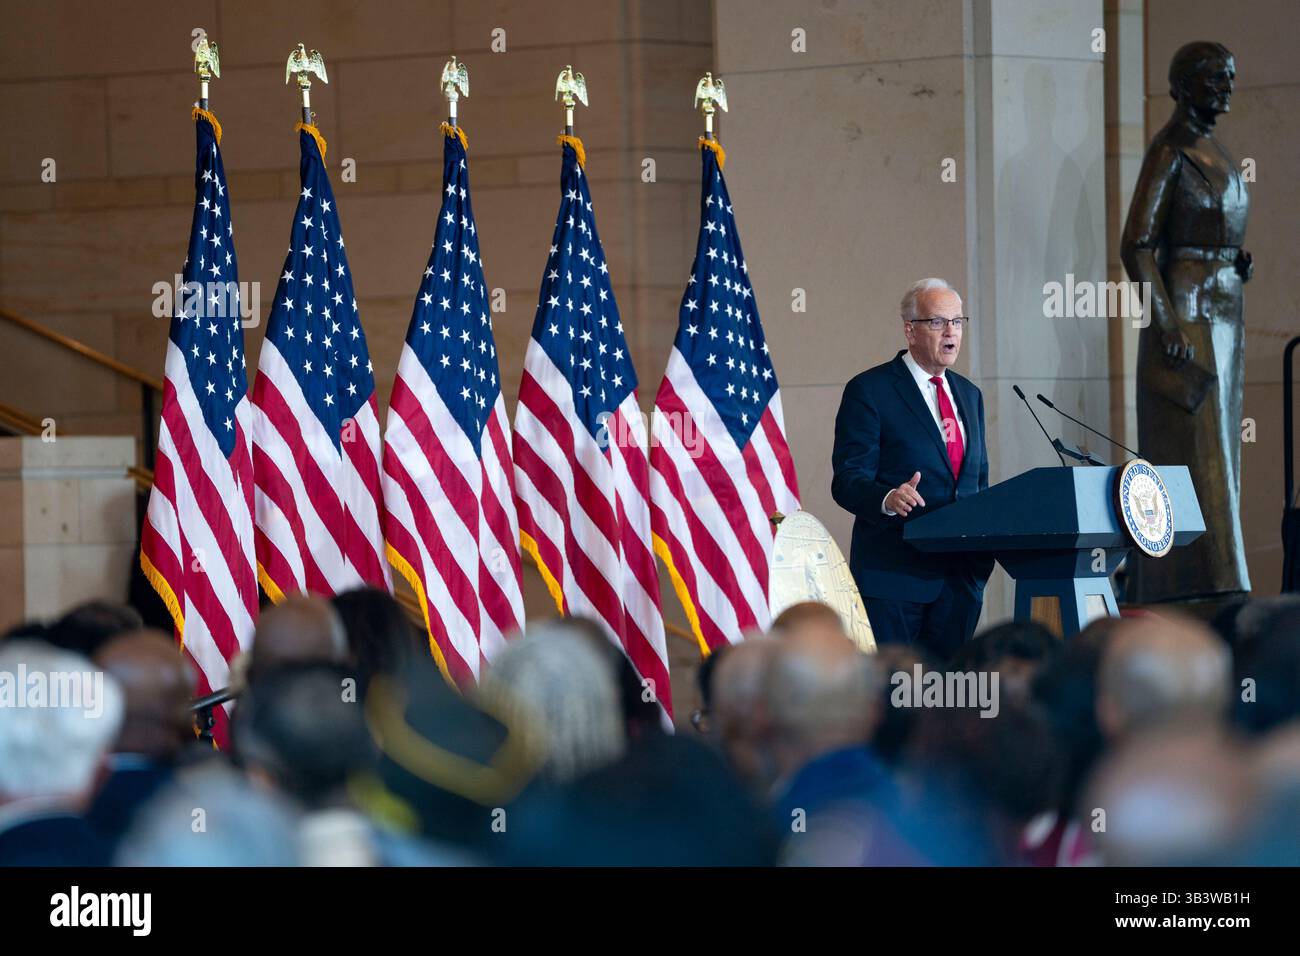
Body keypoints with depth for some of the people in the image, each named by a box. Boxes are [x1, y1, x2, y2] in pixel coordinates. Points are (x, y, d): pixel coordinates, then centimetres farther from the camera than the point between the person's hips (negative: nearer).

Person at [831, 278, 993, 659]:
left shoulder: (969, 395, 19)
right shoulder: (869, 391, -3)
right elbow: (847, 481, -9)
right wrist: (887, 499, -31)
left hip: (960, 575, 6)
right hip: (893, 572, -6)